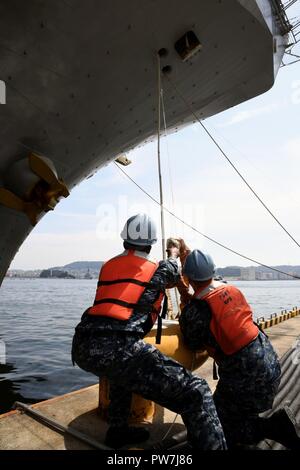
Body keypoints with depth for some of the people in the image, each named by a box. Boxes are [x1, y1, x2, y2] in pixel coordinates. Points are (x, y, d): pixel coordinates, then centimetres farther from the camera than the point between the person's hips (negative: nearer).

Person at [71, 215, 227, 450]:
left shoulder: (108, 266, 21)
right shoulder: (159, 270, 11)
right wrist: (173, 254, 57)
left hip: (82, 347, 7)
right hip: (115, 349, -6)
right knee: (195, 391, -2)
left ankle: (118, 430, 42)